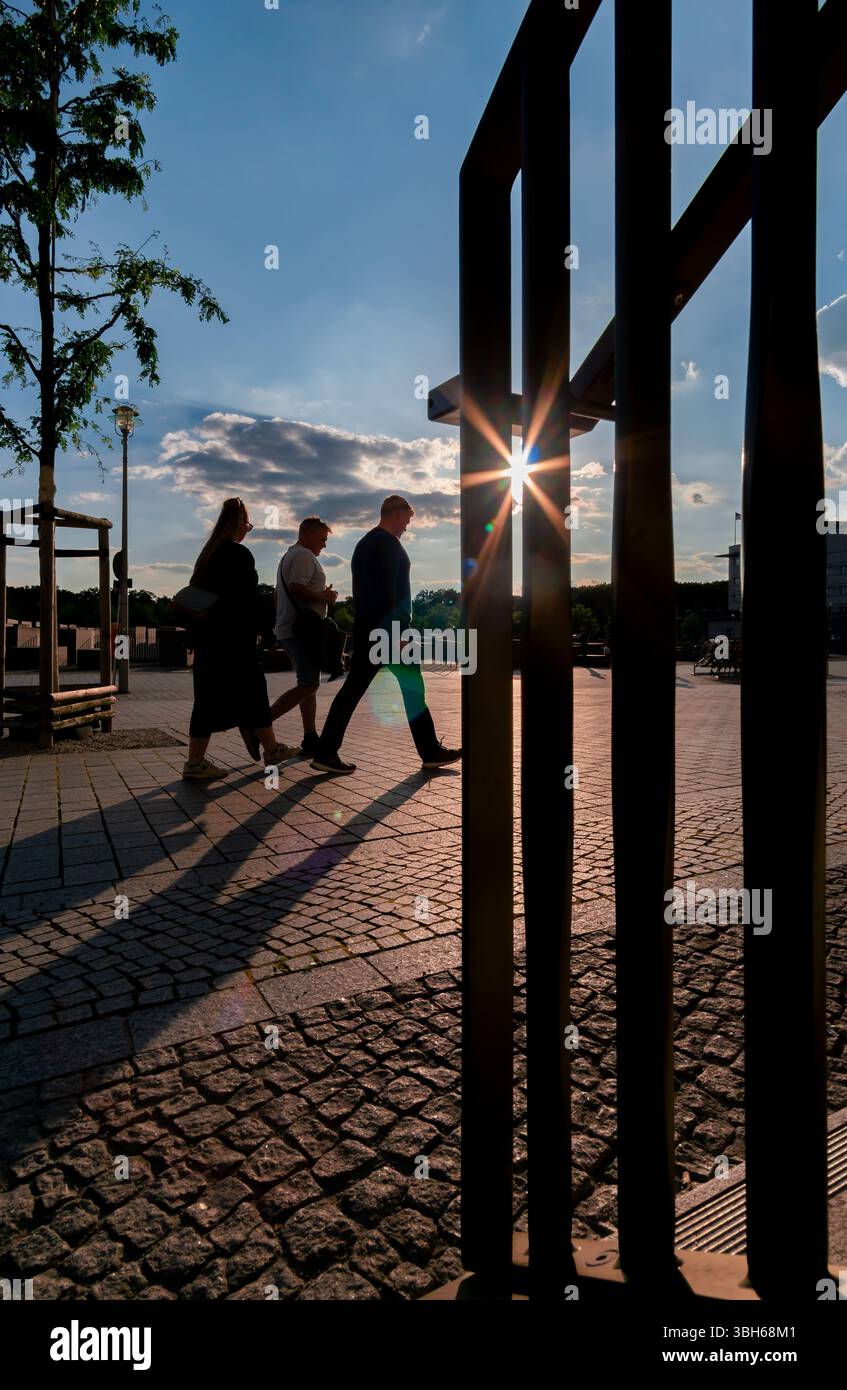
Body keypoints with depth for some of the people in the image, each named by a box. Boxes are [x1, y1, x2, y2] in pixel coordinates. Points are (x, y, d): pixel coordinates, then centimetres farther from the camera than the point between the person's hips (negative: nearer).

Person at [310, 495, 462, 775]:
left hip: (366, 630, 9)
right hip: (387, 629, -9)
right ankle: (431, 752, 10)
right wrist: (399, 632, -21)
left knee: (353, 689, 6)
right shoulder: (388, 543, -10)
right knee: (413, 688, 1)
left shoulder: (363, 543, 19)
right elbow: (389, 590, -20)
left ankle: (325, 753, 3)